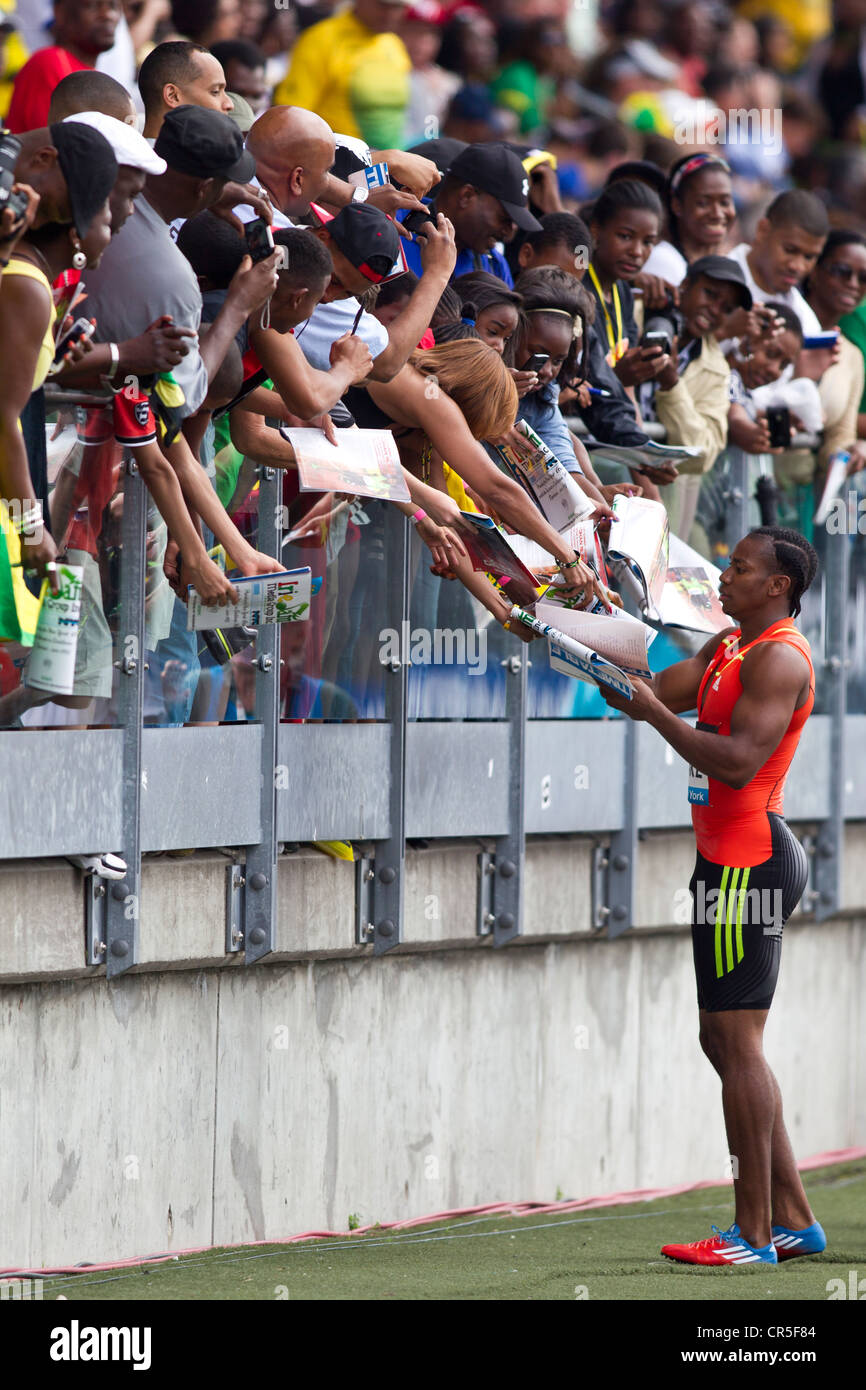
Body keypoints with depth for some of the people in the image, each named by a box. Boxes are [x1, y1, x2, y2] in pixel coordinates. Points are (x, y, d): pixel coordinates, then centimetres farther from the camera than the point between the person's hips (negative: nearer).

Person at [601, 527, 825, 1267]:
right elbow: (647, 694, 18)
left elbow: (738, 762, -24)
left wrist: (655, 713, -20)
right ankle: (793, 1219, 15)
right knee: (726, 1041, 12)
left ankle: (753, 1235, -11)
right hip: (730, 863, 11)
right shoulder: (728, 648, 18)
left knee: (737, 1041, -11)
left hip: (747, 867, -11)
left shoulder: (779, 659, -13)